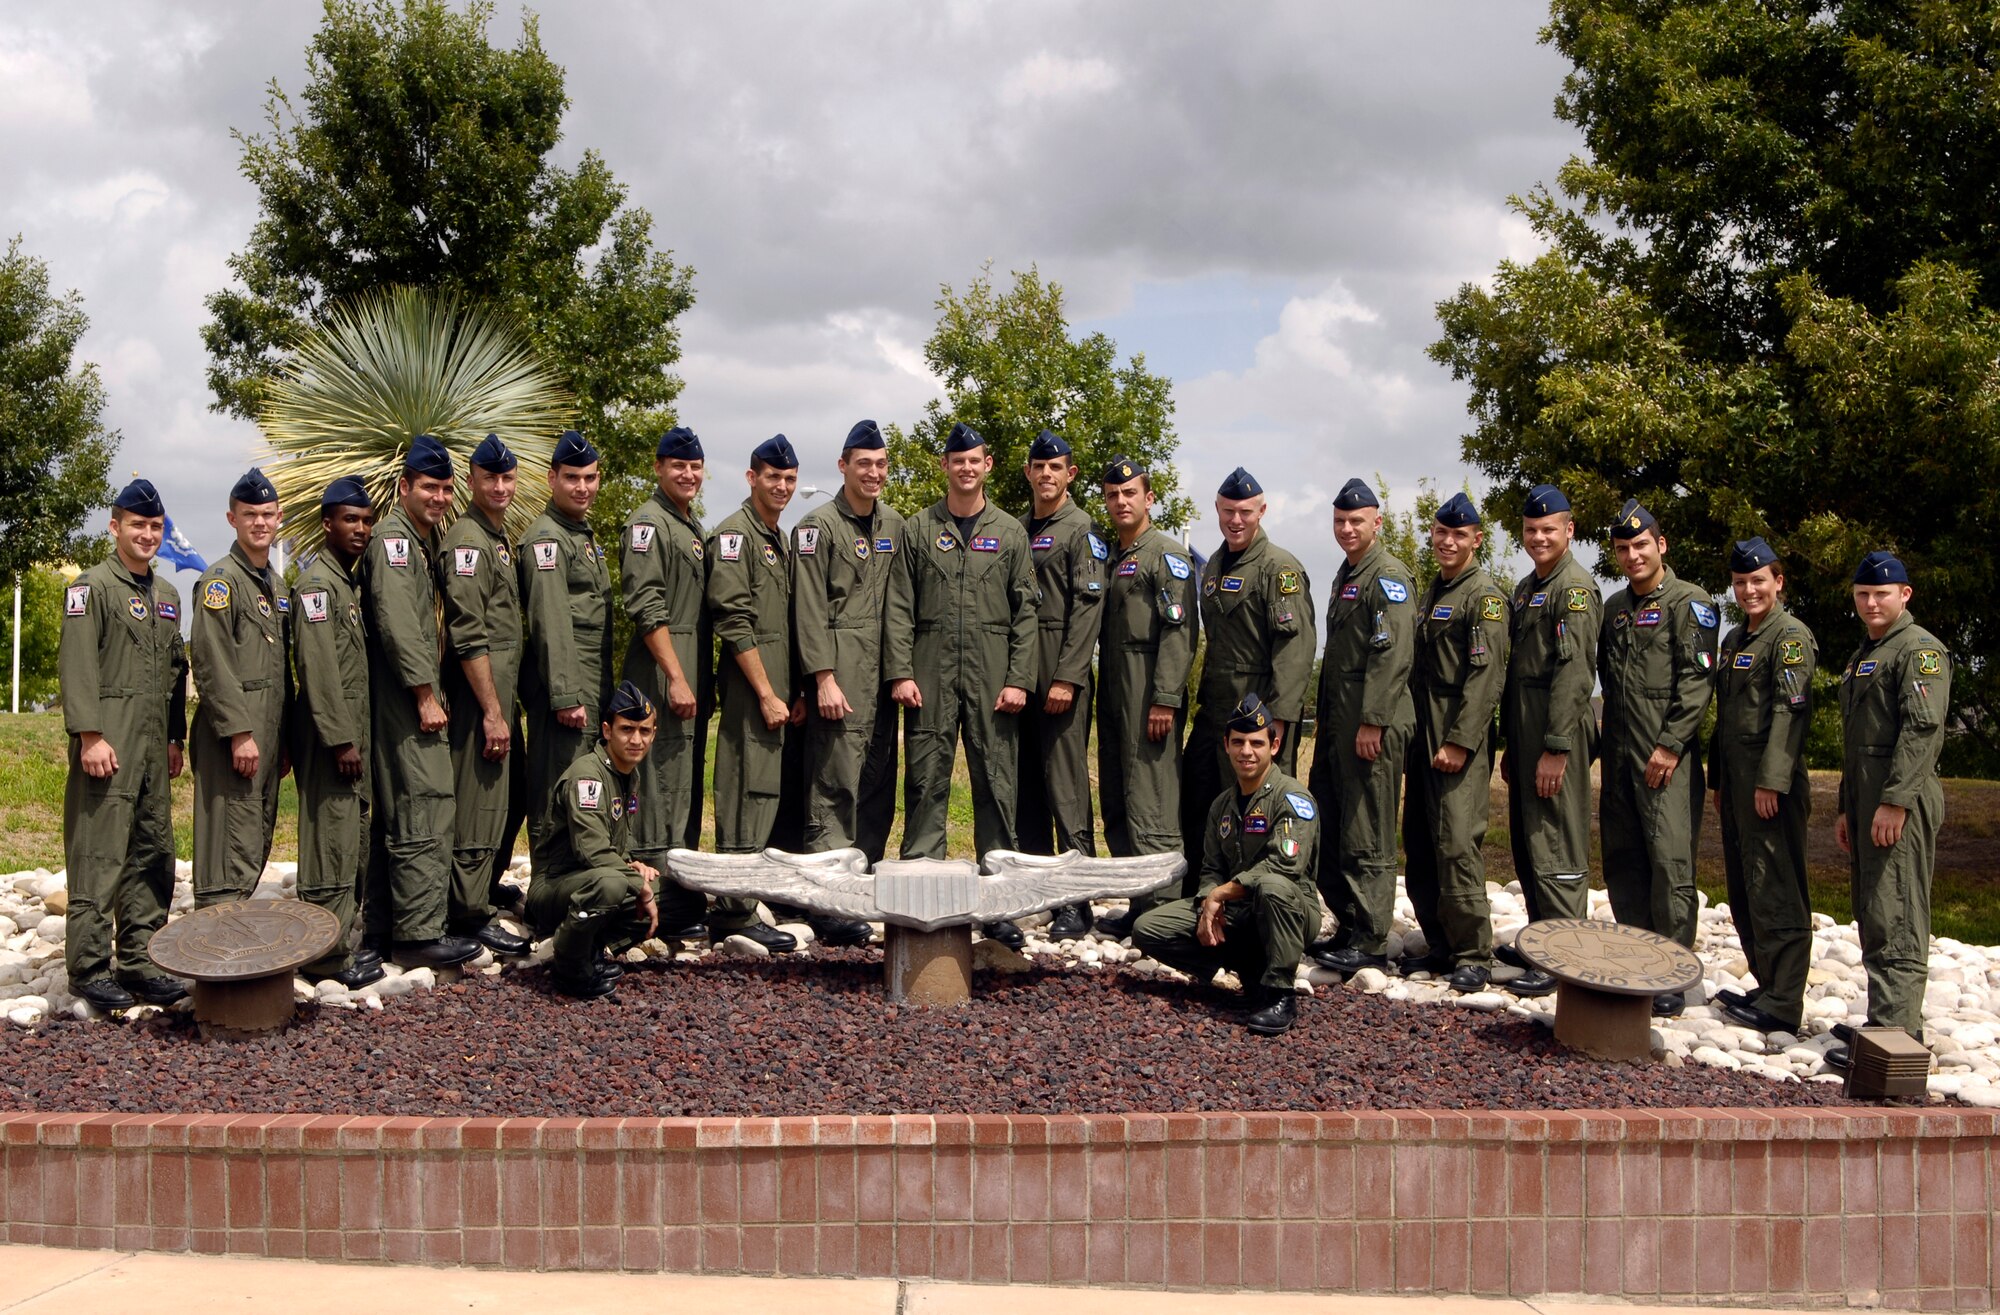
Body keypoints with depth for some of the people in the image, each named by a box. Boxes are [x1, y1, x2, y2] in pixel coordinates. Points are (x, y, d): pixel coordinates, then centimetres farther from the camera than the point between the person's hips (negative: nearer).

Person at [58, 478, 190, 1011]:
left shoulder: (167, 594, 18)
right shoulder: (93, 586, -4)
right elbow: (77, 665, -12)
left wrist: (176, 738, 18)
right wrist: (89, 736, -18)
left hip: (153, 747, 7)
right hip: (108, 743, -7)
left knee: (153, 857, 8)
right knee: (100, 857, -6)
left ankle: (140, 962, 15)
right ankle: (89, 968, 1)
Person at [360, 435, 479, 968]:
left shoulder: (426, 539, 18)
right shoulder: (392, 539, -12)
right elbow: (398, 625, -20)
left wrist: (433, 688, 15)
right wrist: (426, 695, -19)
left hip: (414, 699, 10)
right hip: (405, 700, -10)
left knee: (393, 814, 14)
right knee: (425, 813, -11)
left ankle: (383, 925, 22)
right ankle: (420, 934, -8)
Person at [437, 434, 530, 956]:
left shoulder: (499, 540, 17)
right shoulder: (466, 541, -12)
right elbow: (469, 637, -19)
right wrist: (492, 712, -20)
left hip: (503, 687, 10)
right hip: (479, 691, -10)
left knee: (505, 798, 16)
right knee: (480, 802, -5)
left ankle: (487, 888, 28)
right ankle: (471, 914, 1)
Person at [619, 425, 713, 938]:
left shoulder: (693, 527, 20)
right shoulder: (649, 523, -8)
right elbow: (647, 608, -17)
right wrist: (676, 678, -20)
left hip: (693, 675, 10)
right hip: (663, 675, -10)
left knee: (687, 789, 13)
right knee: (662, 786, -8)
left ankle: (686, 899, 20)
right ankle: (664, 908, -5)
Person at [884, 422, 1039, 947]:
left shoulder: (1009, 533, 9)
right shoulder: (918, 529, 9)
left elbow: (1025, 612, 6)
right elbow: (900, 607, 5)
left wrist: (1019, 679, -2)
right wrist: (900, 671, -5)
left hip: (991, 675, 0)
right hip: (931, 672, 0)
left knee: (995, 784, 1)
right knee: (926, 781, 1)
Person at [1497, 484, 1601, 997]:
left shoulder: (1576, 587, -11)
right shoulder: (1525, 588, 18)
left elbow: (1575, 672, -18)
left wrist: (1555, 747, -22)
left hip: (1557, 733, -9)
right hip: (1526, 732, 9)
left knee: (1556, 848, -6)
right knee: (1526, 843, 15)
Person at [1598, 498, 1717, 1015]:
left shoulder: (1689, 602, -4)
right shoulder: (1614, 608, 18)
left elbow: (1698, 679, -11)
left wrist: (1670, 745, -16)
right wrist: (1610, 739, 14)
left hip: (1666, 756, -7)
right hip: (1618, 755, 7)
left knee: (1670, 860, -9)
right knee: (1621, 859, 9)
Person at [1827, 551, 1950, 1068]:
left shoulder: (1920, 649, -7)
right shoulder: (1862, 656, 23)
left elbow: (1923, 728, -18)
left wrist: (1895, 801, -23)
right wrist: (1847, 808, 24)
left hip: (1901, 803, -10)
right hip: (1867, 801, 10)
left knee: (1894, 919, -12)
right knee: (1873, 918, 12)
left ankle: (1893, 1036, -13)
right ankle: (1892, 1020, 19)